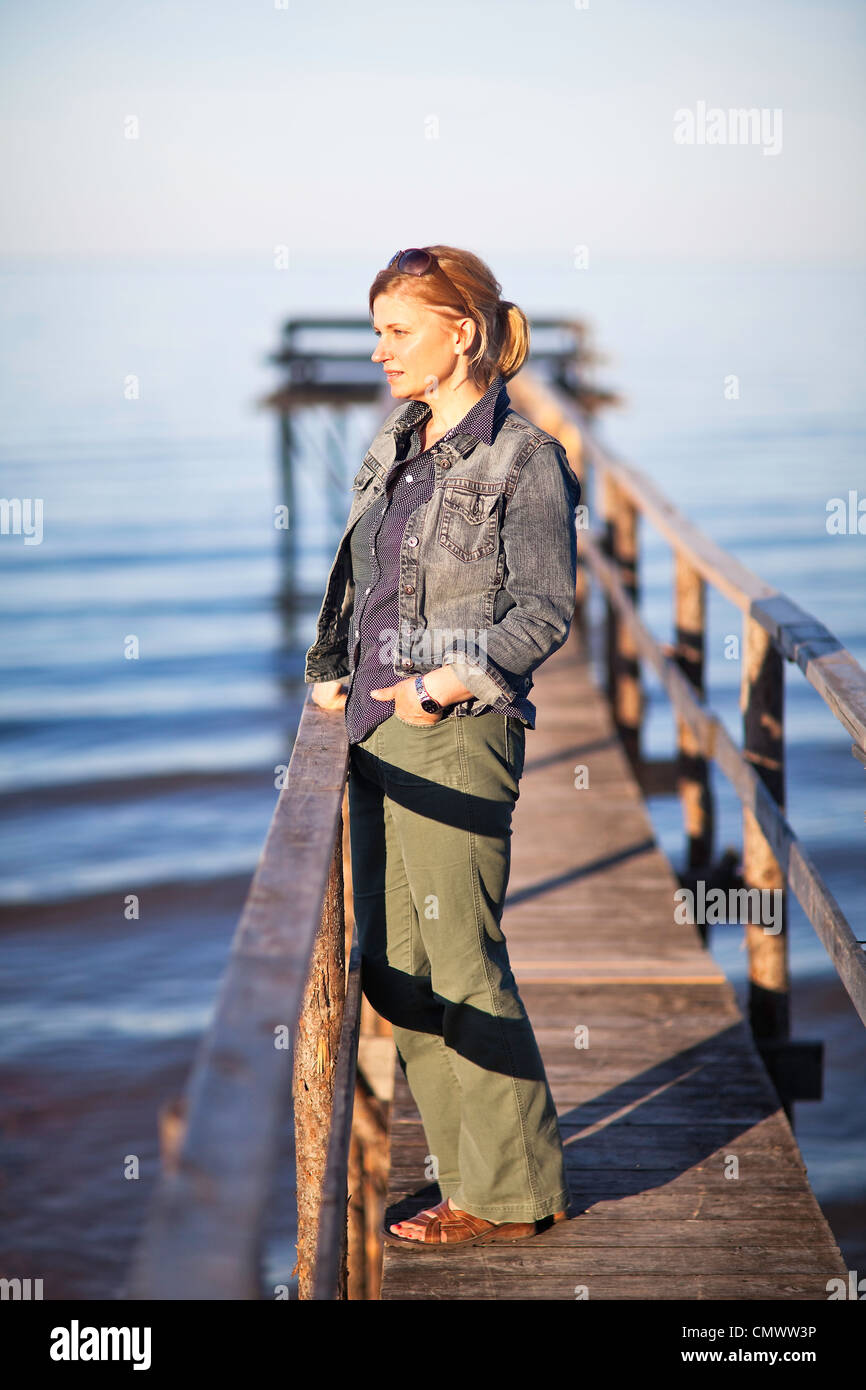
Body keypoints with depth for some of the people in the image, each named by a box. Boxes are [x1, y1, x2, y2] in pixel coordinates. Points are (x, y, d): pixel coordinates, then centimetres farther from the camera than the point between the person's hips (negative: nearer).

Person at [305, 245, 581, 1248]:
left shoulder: (523, 458, -8)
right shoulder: (394, 447, 14)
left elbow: (546, 609, -11)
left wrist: (456, 680, -20)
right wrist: (328, 668, 12)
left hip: (457, 730, -8)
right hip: (379, 728, 8)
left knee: (459, 962, -2)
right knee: (393, 968, 10)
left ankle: (511, 1192, 11)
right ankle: (471, 1165, 21)